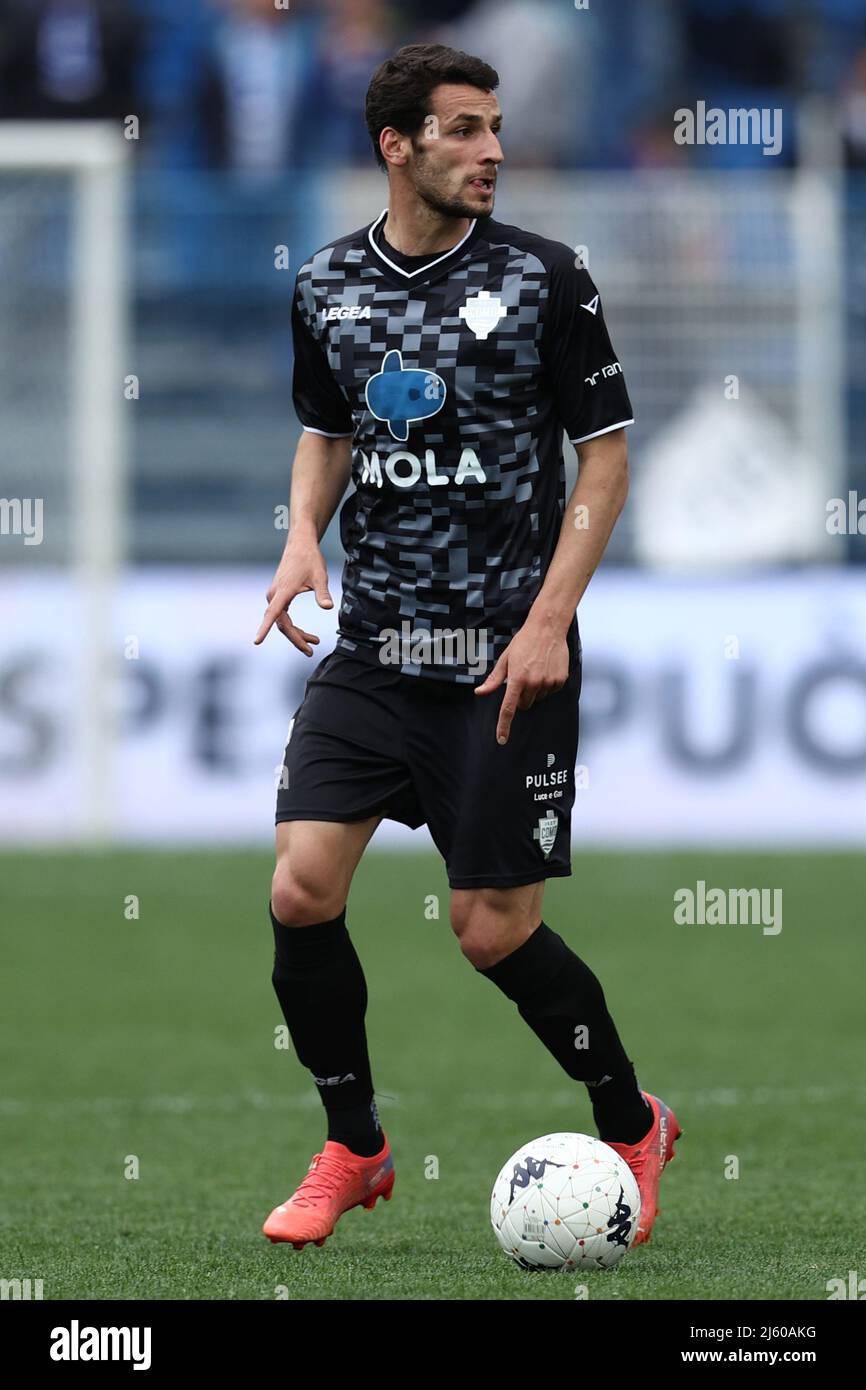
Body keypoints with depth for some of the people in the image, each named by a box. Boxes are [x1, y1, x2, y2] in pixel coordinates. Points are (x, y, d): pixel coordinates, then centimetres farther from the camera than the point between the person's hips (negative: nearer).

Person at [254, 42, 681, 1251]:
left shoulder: (543, 280, -6)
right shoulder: (327, 287, 5)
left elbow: (606, 456, -3)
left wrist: (549, 620, -12)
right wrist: (303, 538, 2)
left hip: (507, 654, -4)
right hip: (372, 650, 4)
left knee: (496, 933, -4)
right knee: (302, 890, -10)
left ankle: (633, 1129, 21)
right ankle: (353, 1150, 10)